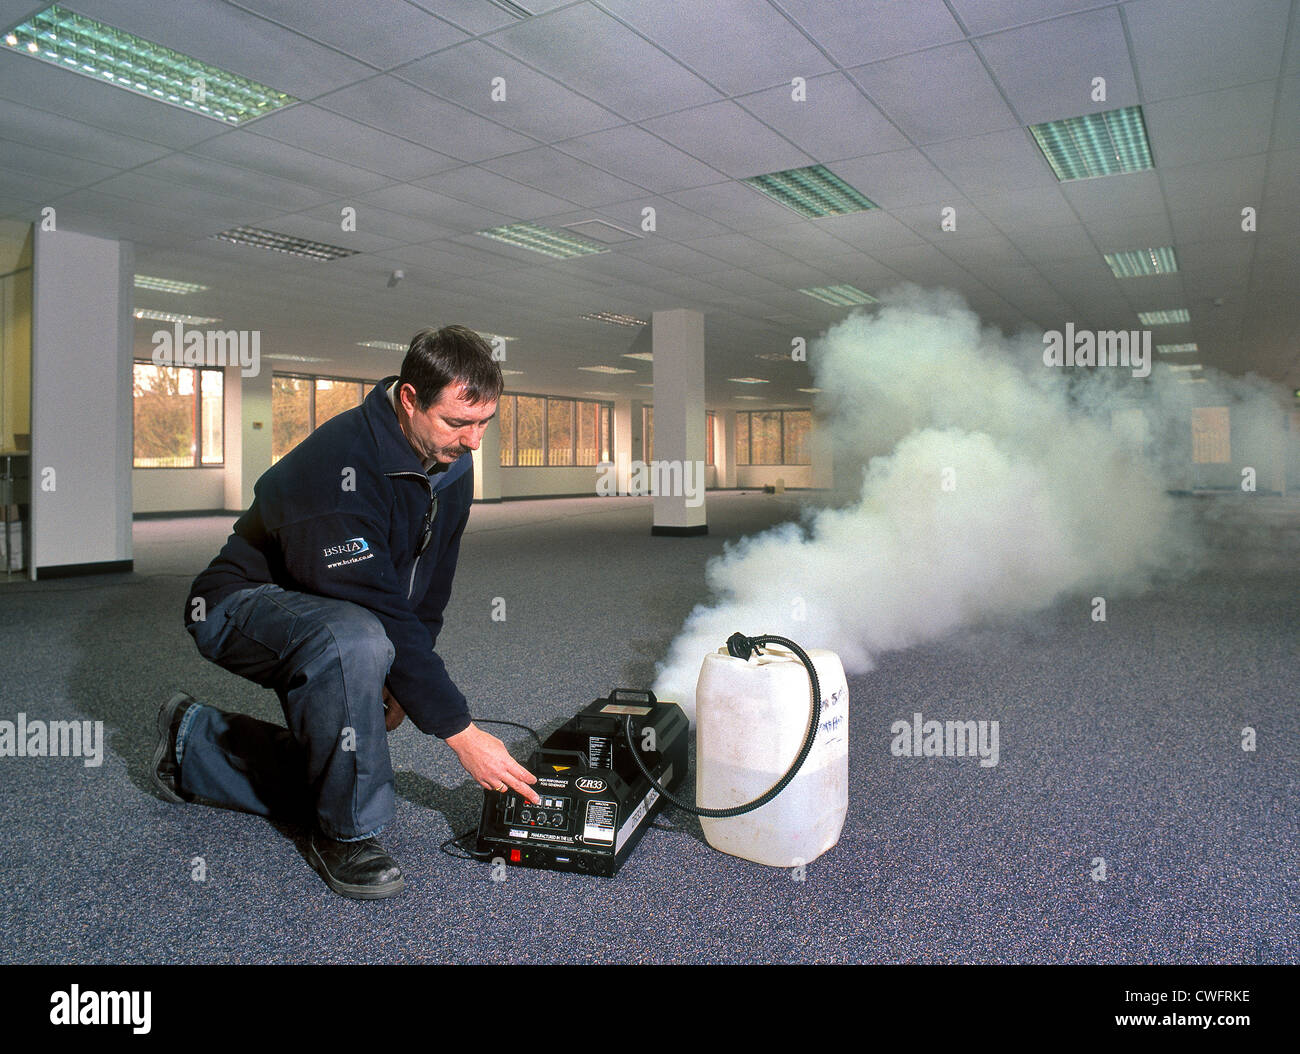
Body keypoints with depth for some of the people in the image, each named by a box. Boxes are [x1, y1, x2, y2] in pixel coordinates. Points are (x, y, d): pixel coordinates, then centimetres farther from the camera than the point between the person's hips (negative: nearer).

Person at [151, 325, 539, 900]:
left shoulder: (452, 464, -6)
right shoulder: (341, 465, -33)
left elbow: (428, 589, 5)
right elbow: (379, 613, -35)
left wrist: (399, 683, -2)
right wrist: (460, 732, -33)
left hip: (322, 623, 8)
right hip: (246, 604, -8)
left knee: (336, 780, 3)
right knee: (354, 641, -40)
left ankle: (194, 739, 26)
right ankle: (346, 835, -18)